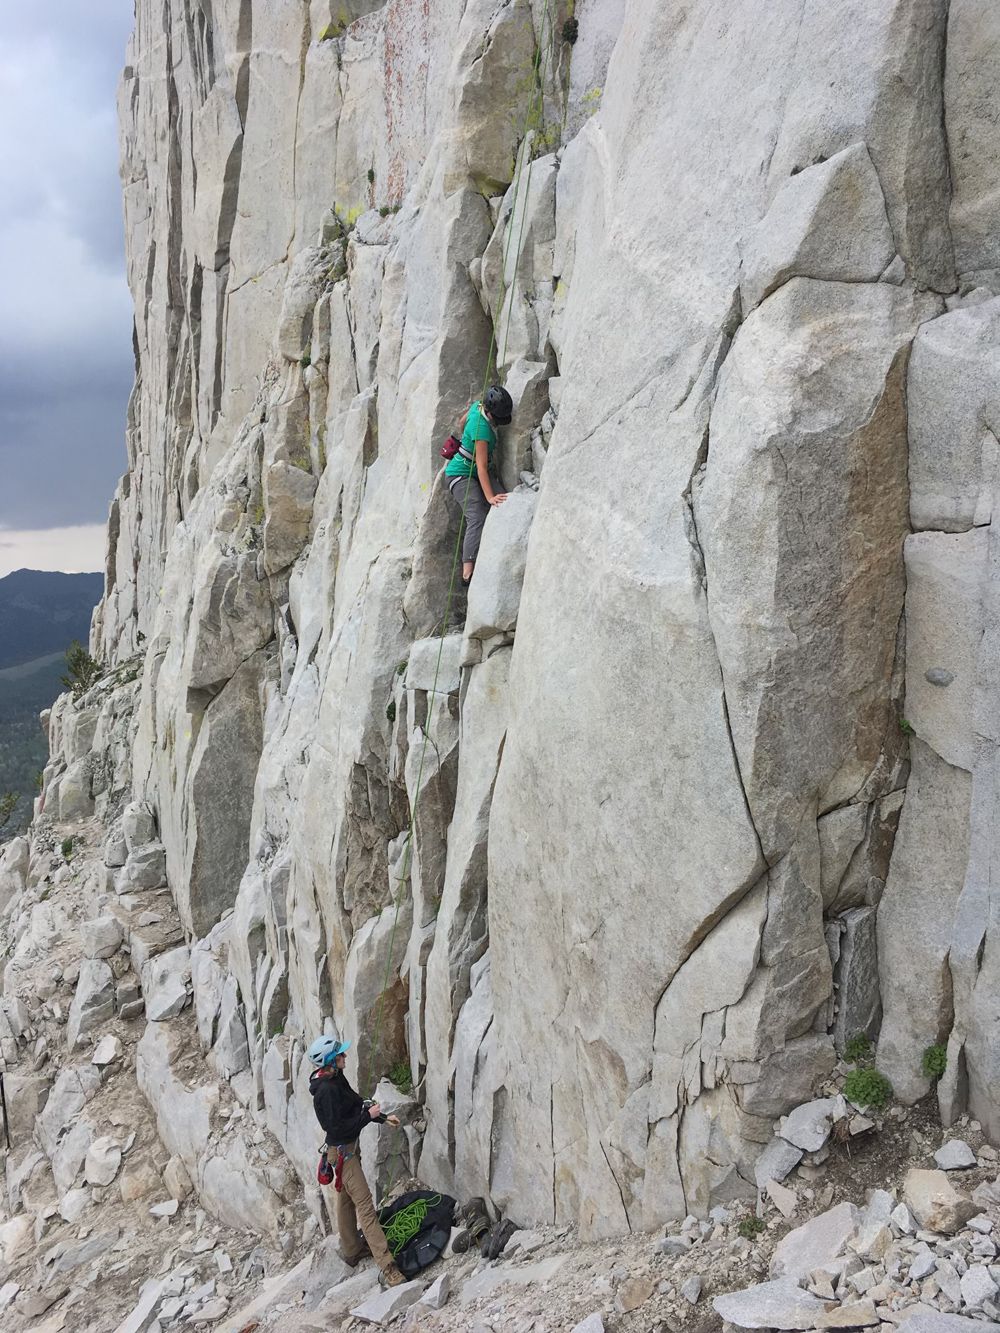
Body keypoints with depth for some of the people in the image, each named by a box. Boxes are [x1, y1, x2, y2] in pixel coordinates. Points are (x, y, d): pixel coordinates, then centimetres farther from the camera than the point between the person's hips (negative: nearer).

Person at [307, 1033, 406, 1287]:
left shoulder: (337, 1078, 1)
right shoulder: (326, 1090, -28)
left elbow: (356, 1104, 11)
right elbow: (339, 1127, -27)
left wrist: (383, 1117, 3)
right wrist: (368, 1115, -23)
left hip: (347, 1147, 10)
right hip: (343, 1150, -10)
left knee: (346, 1199, 22)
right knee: (364, 1204, -11)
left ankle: (352, 1251, 38)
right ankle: (388, 1268, -13)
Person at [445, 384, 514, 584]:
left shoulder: (477, 406, -3)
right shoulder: (482, 429, -28)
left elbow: (463, 421, 20)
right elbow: (481, 467, -30)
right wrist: (490, 497, -34)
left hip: (471, 474, 11)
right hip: (461, 474, -11)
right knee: (477, 519, -25)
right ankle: (468, 572, -37)